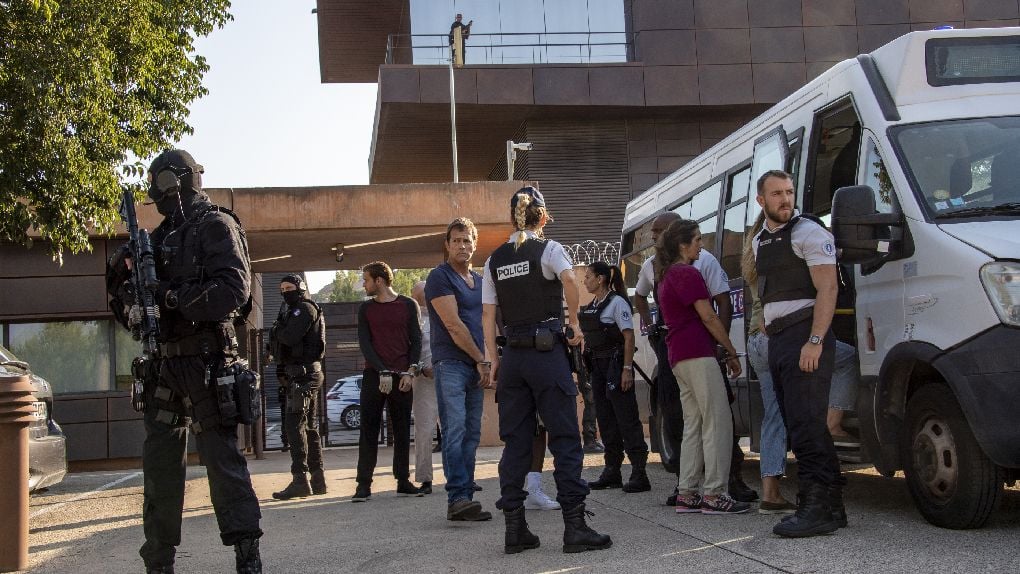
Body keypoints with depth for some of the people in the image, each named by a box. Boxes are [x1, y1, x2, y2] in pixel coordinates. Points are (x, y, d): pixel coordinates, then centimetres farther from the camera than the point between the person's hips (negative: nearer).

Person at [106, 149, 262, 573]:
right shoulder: (162, 236, 19)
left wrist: (172, 298, -20)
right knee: (159, 463, 11)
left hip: (206, 361, -8)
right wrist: (123, 278, 0)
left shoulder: (216, 226, -4)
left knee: (222, 459, -7)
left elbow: (235, 289, -17)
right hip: (165, 363, 8)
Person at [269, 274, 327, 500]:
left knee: (295, 425, -13)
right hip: (307, 374, 11)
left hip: (303, 375, -11)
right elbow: (286, 340, 20)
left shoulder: (305, 308, -8)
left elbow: (290, 337, -20)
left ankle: (300, 480, -16)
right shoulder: (295, 311, 23)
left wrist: (276, 331, -2)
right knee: (309, 427, 12)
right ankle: (317, 479, 18)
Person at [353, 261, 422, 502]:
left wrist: (410, 372, -6)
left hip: (402, 377, 0)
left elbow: (416, 340, 5)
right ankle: (364, 484, -2)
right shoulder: (366, 309, 9)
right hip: (374, 376, 1)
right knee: (369, 430, -3)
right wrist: (382, 372, -9)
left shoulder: (408, 305, 5)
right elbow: (364, 344, 2)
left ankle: (403, 480, 11)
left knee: (402, 431, 4)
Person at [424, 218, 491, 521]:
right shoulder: (440, 277, -4)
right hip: (451, 363, -7)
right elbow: (453, 325, -11)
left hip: (476, 366, 7)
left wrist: (488, 362, 9)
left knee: (471, 434, 5)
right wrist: (481, 360, -7)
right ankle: (457, 497, -16)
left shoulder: (480, 281, 19)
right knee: (455, 431, -13)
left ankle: (464, 499, 7)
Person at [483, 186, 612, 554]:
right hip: (547, 351, -5)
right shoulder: (548, 248, -2)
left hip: (513, 355, 5)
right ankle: (574, 527, -4)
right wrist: (574, 323, -10)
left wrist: (493, 358, 11)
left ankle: (514, 528, 9)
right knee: (565, 438, -2)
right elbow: (570, 281, -22)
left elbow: (488, 314, 8)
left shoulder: (494, 260, 11)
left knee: (516, 441, 8)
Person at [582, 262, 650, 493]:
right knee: (606, 420, 10)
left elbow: (629, 337, -13)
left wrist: (627, 369, -19)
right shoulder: (590, 306, 14)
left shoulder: (616, 302, -9)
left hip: (615, 364, -8)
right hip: (597, 367, 8)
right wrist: (586, 366, 9)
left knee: (626, 418, -7)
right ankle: (612, 472, 18)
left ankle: (639, 474, -5)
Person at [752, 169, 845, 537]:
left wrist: (815, 341, -21)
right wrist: (768, 329, 17)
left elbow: (827, 290, -13)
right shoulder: (759, 242, 20)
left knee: (806, 424, -13)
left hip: (805, 336, -8)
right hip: (777, 341, 9)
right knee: (799, 424, 8)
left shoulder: (809, 234, -4)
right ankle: (831, 504, 15)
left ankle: (816, 507, -12)